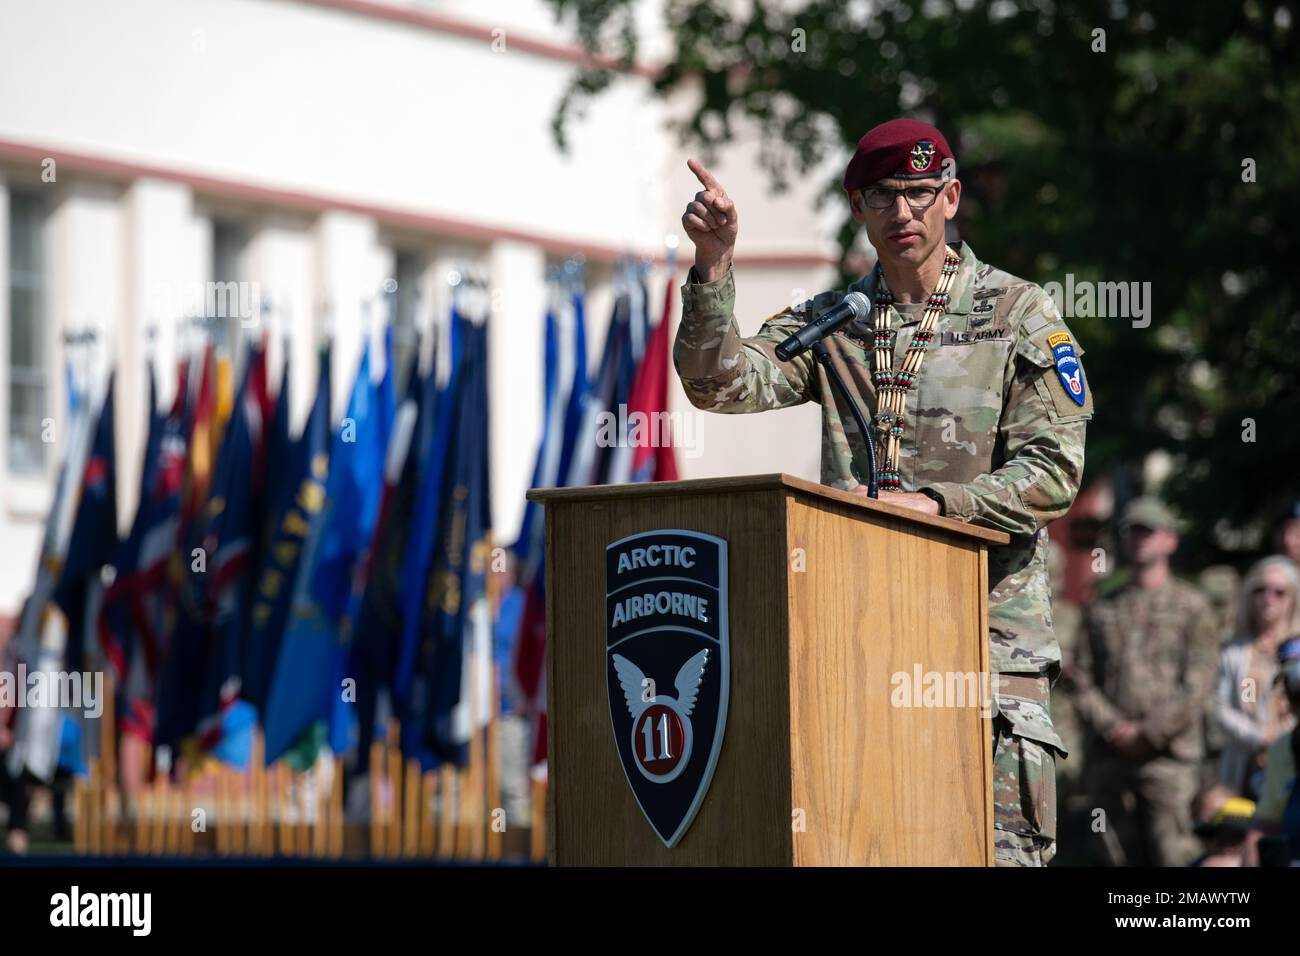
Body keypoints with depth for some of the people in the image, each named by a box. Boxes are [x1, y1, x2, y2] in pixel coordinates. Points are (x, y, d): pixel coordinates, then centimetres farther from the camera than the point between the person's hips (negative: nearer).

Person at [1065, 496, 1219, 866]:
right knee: (1118, 856, 2)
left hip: (1168, 754, -4)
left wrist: (1148, 734, -10)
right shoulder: (1101, 610, 18)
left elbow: (1196, 683, -2)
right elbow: (1082, 679, 10)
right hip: (1108, 754, 4)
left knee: (1171, 854, -11)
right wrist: (1112, 728, -6)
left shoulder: (1191, 606, 7)